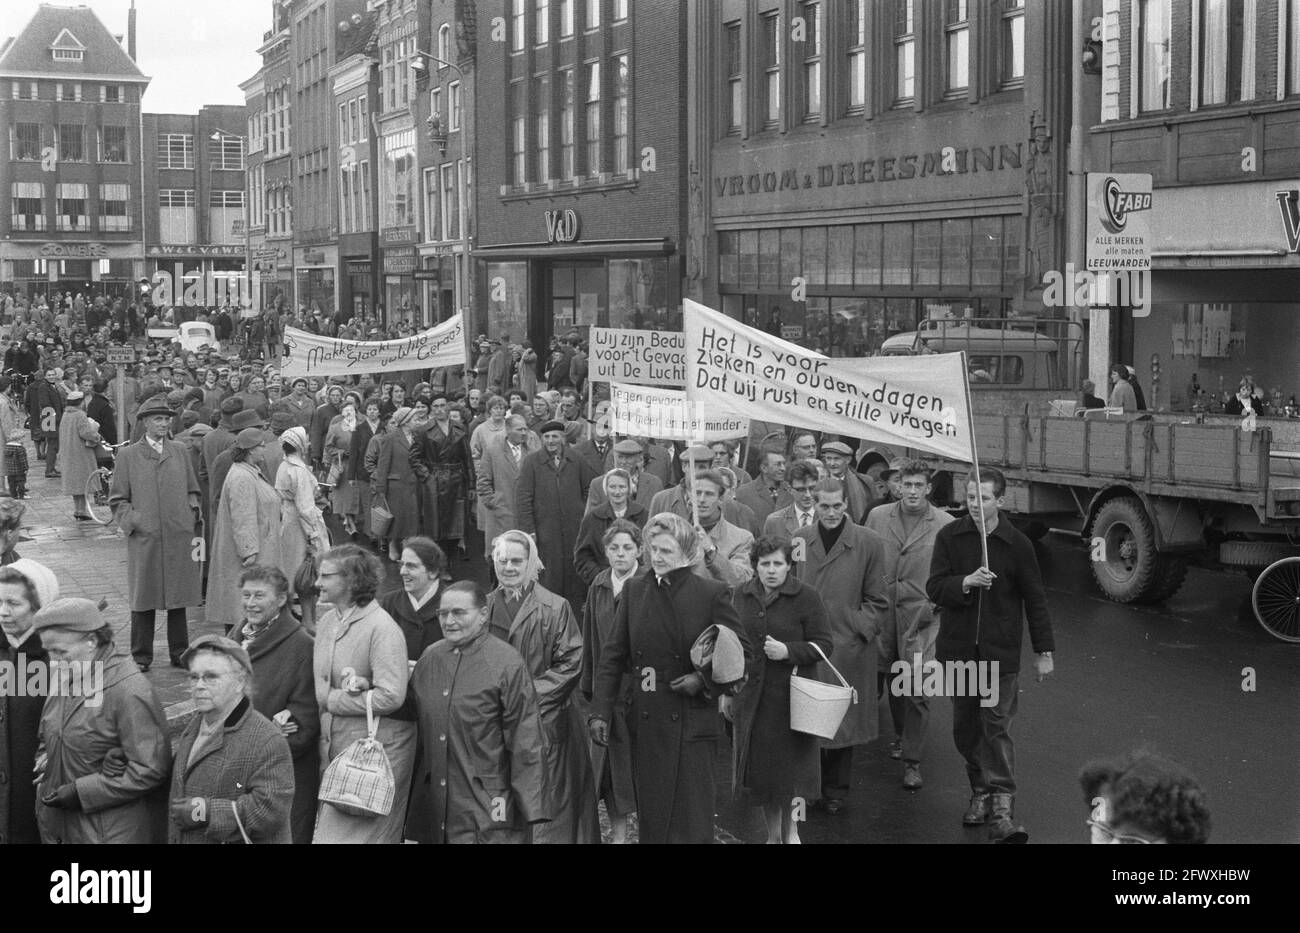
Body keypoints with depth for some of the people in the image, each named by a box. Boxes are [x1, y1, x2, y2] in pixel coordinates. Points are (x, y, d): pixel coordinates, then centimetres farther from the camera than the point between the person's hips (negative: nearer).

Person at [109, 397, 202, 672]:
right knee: (144, 597, 2)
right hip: (144, 536, -3)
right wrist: (132, 520, -8)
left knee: (179, 595, 8)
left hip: (179, 535, 3)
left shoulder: (179, 451, 11)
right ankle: (141, 656, 12)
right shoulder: (128, 455, 2)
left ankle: (179, 653, 18)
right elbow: (117, 498, 4)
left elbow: (191, 489, 19)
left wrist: (191, 512, 4)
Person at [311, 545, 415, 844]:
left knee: (354, 834, -5)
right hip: (335, 749, 7)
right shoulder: (327, 621, 9)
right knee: (328, 828, 11)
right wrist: (345, 688, -15)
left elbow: (391, 696, -21)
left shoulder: (381, 627, -15)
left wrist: (332, 700, -14)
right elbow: (321, 688, 8)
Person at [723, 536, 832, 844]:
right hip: (751, 696, 4)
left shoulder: (806, 597, -7)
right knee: (759, 768, 10)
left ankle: (791, 831, 21)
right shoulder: (742, 595, 5)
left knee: (790, 766, 1)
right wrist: (727, 691, 13)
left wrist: (788, 650, -21)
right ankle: (773, 834, 26)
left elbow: (823, 646, -6)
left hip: (789, 696, -4)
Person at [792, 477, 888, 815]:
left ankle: (836, 790, 21)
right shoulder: (799, 540, 5)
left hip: (848, 648, -1)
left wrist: (859, 630, -9)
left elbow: (876, 601, 3)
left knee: (842, 720, 7)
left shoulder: (869, 543, -1)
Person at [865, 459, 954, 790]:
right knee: (892, 678, 15)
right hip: (883, 612, 3)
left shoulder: (945, 524, -3)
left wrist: (936, 604, -6)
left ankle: (912, 760, -2)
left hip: (921, 613, -3)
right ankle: (901, 734, 38)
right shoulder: (878, 517, 4)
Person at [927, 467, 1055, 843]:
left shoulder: (1017, 544, -5)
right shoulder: (949, 537, -1)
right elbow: (934, 588, -5)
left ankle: (1001, 810, -6)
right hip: (957, 649, 3)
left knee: (997, 727, -6)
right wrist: (966, 582, -24)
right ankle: (981, 792, 29)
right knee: (965, 727, 12)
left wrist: (1044, 651, 4)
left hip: (1000, 653, -3)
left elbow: (1035, 599, 2)